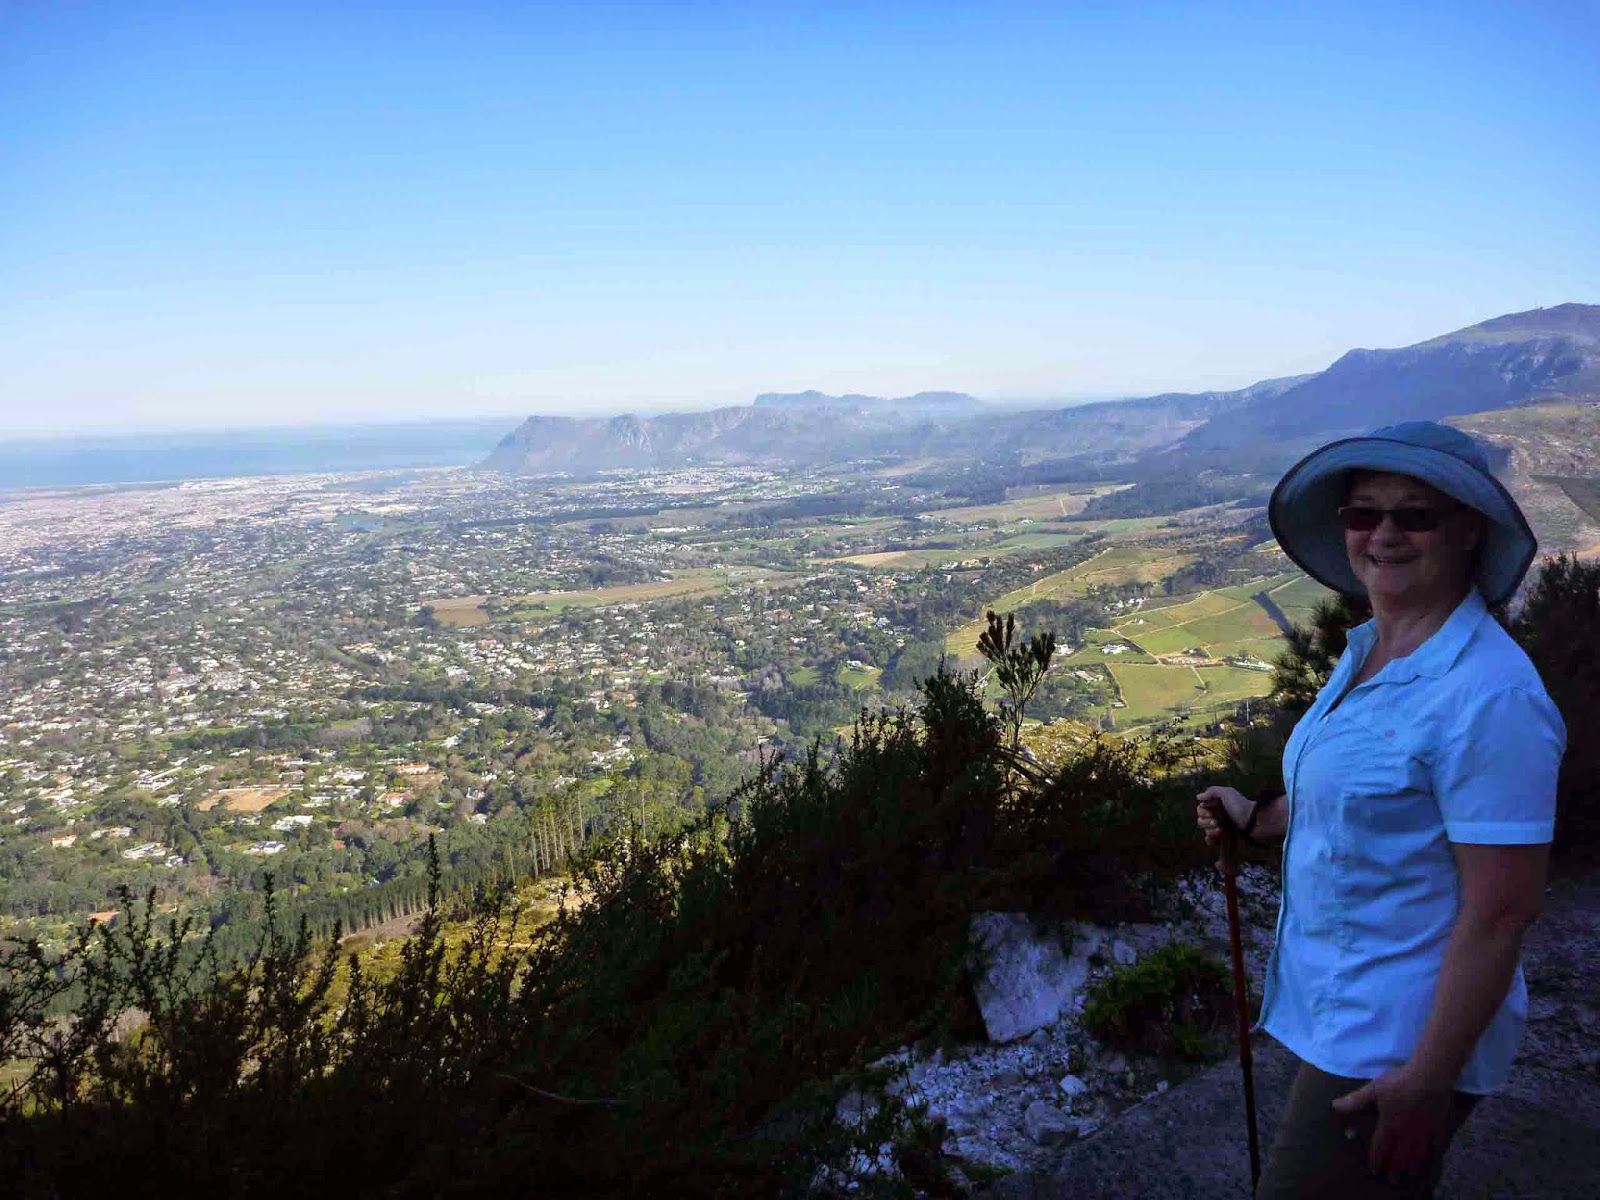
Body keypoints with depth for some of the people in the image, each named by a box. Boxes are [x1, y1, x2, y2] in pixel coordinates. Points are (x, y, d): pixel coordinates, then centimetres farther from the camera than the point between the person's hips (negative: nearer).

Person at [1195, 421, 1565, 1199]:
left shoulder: (1487, 694, -25)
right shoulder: (1368, 651, 4)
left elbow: (1501, 910, -24)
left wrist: (1427, 1083, -22)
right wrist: (1256, 820, 13)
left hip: (1398, 1040, -9)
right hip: (1334, 1009, 9)